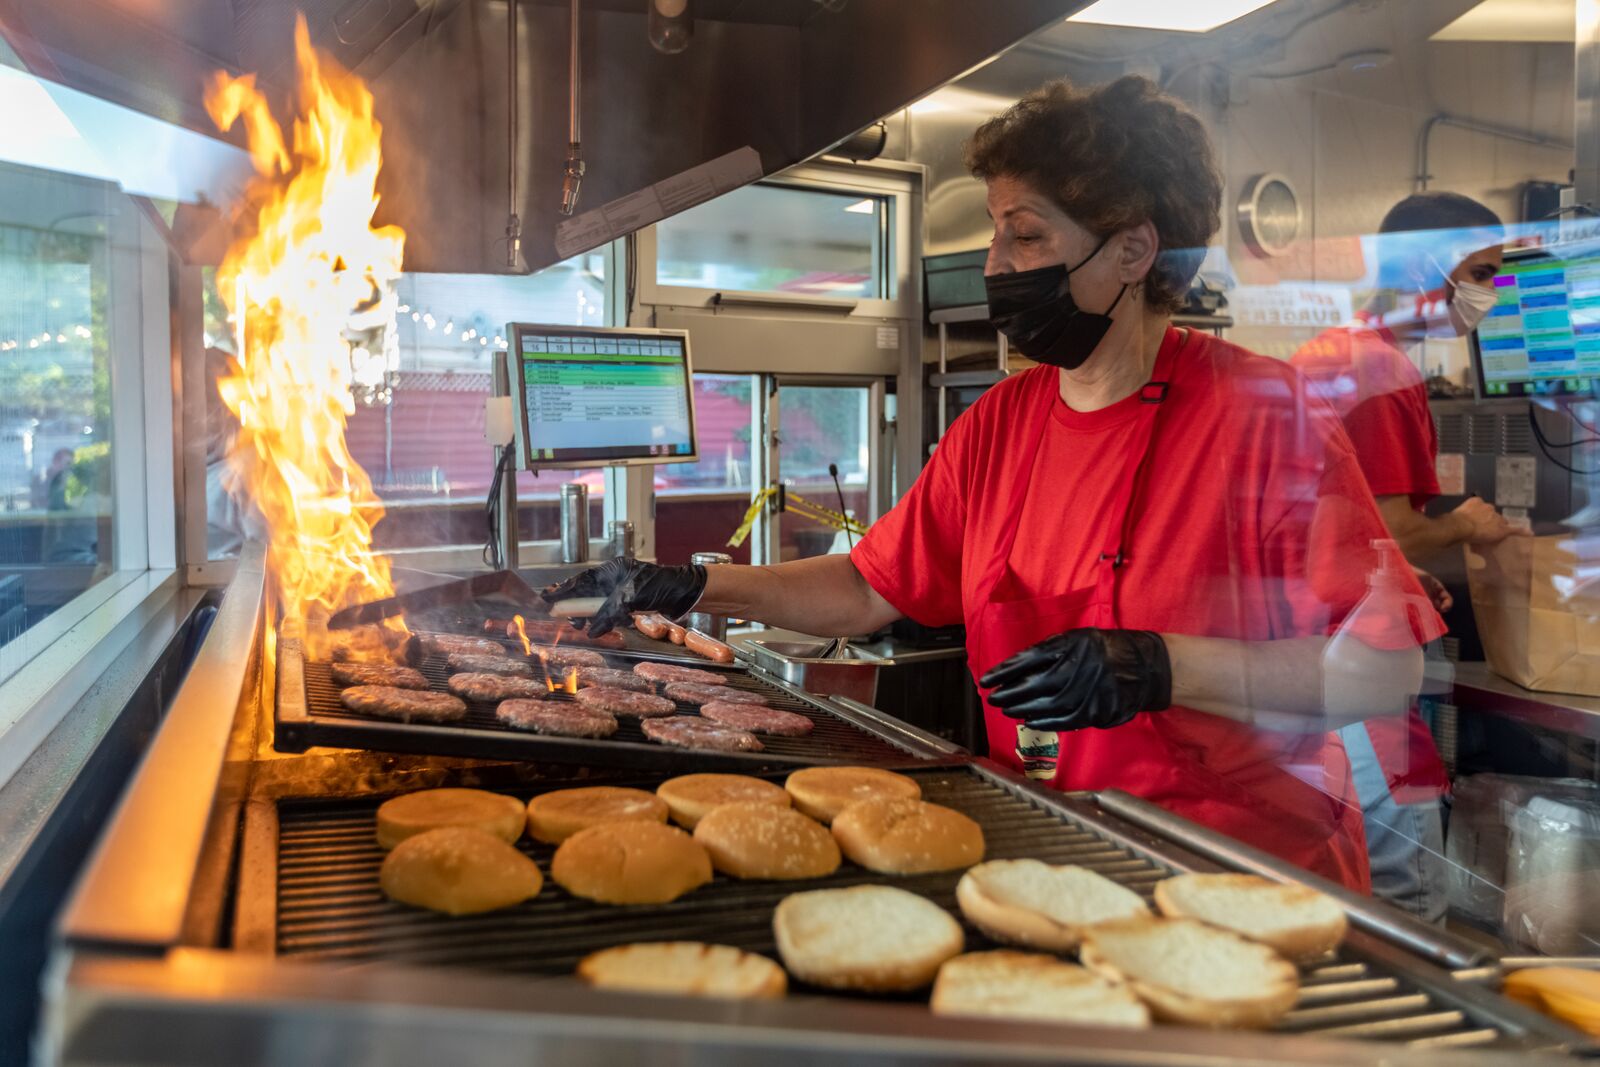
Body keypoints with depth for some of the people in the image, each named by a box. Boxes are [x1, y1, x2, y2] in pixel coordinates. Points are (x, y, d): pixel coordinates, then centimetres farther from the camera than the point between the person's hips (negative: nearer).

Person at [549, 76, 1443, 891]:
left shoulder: (1262, 412, -10)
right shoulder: (999, 422, 7)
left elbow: (1388, 669, -12)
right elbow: (869, 591, 12)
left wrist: (1162, 668, -23)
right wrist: (690, 587, 4)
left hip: (1250, 868, -4)